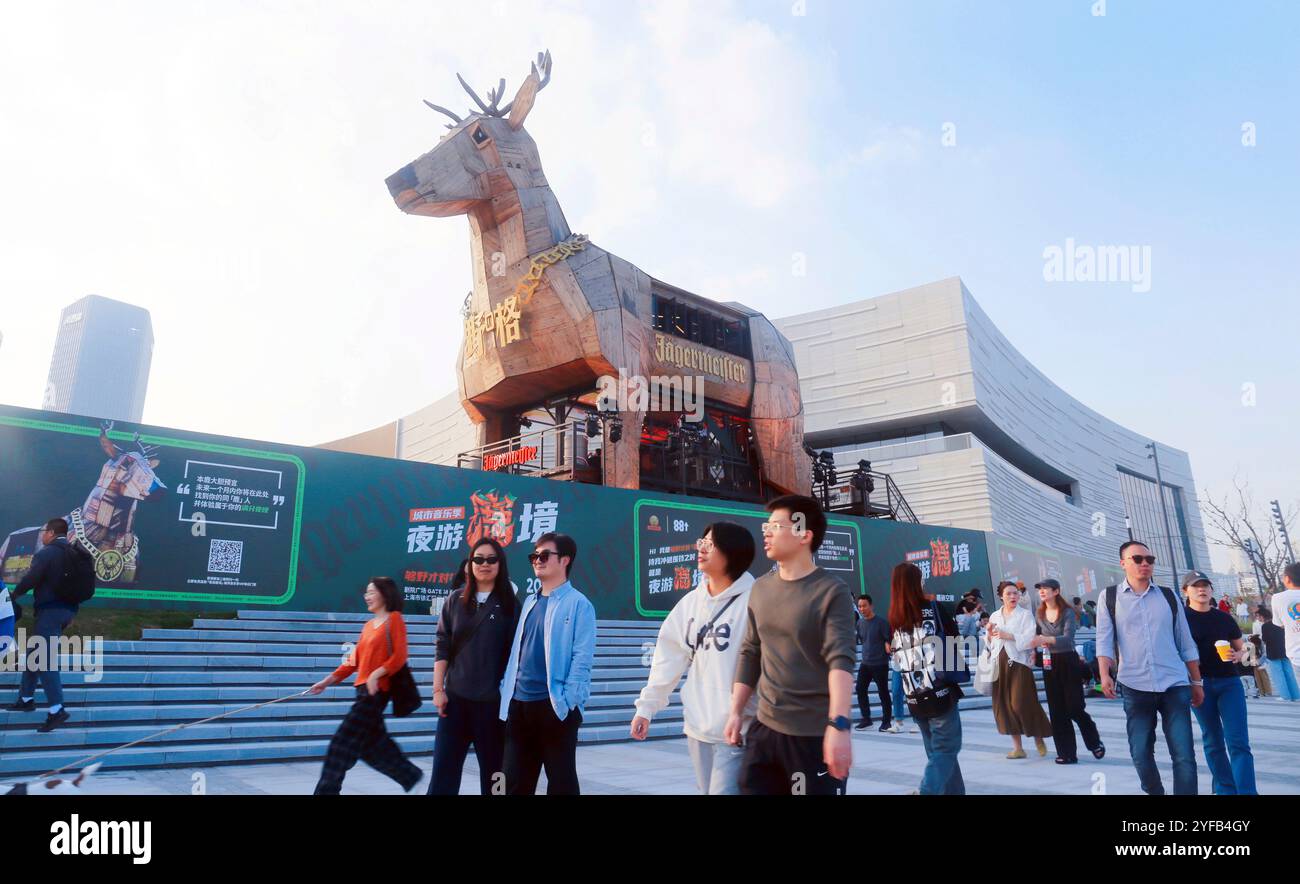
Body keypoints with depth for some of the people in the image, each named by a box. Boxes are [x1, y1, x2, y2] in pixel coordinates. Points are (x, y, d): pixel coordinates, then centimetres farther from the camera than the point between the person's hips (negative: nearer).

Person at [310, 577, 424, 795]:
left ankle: (327, 790, 5)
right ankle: (411, 776, 24)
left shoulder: (394, 618, -6)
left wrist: (376, 674, -24)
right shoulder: (368, 625, 15)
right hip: (363, 689, 8)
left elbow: (399, 656, -13)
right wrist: (329, 680, 7)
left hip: (377, 690, -8)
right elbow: (354, 661, 14)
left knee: (344, 743, -5)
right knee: (372, 743, 12)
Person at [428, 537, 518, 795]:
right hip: (455, 697, 2)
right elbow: (442, 647, 5)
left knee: (493, 769, 9)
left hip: (493, 700, -2)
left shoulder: (509, 605, -1)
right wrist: (438, 690, -1)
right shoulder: (456, 600, 6)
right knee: (444, 769, 4)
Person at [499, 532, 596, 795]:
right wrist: (507, 688, 8)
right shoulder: (530, 602, 15)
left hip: (555, 706, -6)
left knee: (561, 779, 7)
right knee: (515, 781, 12)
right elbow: (517, 650, 16)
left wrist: (567, 701, -18)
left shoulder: (578, 604, -7)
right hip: (519, 704, 7)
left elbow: (582, 658, -13)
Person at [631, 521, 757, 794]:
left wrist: (745, 712, -19)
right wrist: (646, 707, 8)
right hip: (697, 726, 6)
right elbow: (669, 657, 10)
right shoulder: (691, 601, 9)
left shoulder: (753, 599, -12)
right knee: (708, 790, 15)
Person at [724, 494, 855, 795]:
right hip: (764, 728, 6)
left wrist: (838, 724, -32)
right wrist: (736, 712, 12)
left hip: (815, 734, -6)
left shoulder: (831, 592, -12)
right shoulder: (760, 588, 7)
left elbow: (841, 659, -22)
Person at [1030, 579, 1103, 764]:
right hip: (1049, 664, 5)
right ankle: (1067, 753, 11)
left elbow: (1068, 638, -23)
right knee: (1057, 711, 4)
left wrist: (1045, 639, -36)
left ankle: (1095, 742, 24)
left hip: (1068, 662, -5)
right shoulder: (1039, 615, 5)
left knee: (1074, 708, -2)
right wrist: (1035, 647, 1)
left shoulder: (1068, 612, -10)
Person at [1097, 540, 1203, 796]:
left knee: (1184, 756, -3)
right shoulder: (1110, 596, 4)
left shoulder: (1168, 596, 10)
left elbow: (1186, 642, 14)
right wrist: (1105, 674, -16)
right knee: (1140, 754, 4)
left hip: (1175, 685, 1)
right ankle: (1154, 792, 26)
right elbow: (1104, 639, -3)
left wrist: (1197, 682, 14)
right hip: (1135, 687, -1)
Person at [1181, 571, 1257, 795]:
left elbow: (1241, 648, 14)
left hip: (1229, 682, 2)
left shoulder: (1225, 618, 7)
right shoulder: (1181, 617, -3)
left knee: (1239, 741, -6)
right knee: (1214, 741, 8)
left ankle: (1247, 791, -6)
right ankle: (1226, 789, 21)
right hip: (1200, 683, -2)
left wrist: (1237, 655, -8)